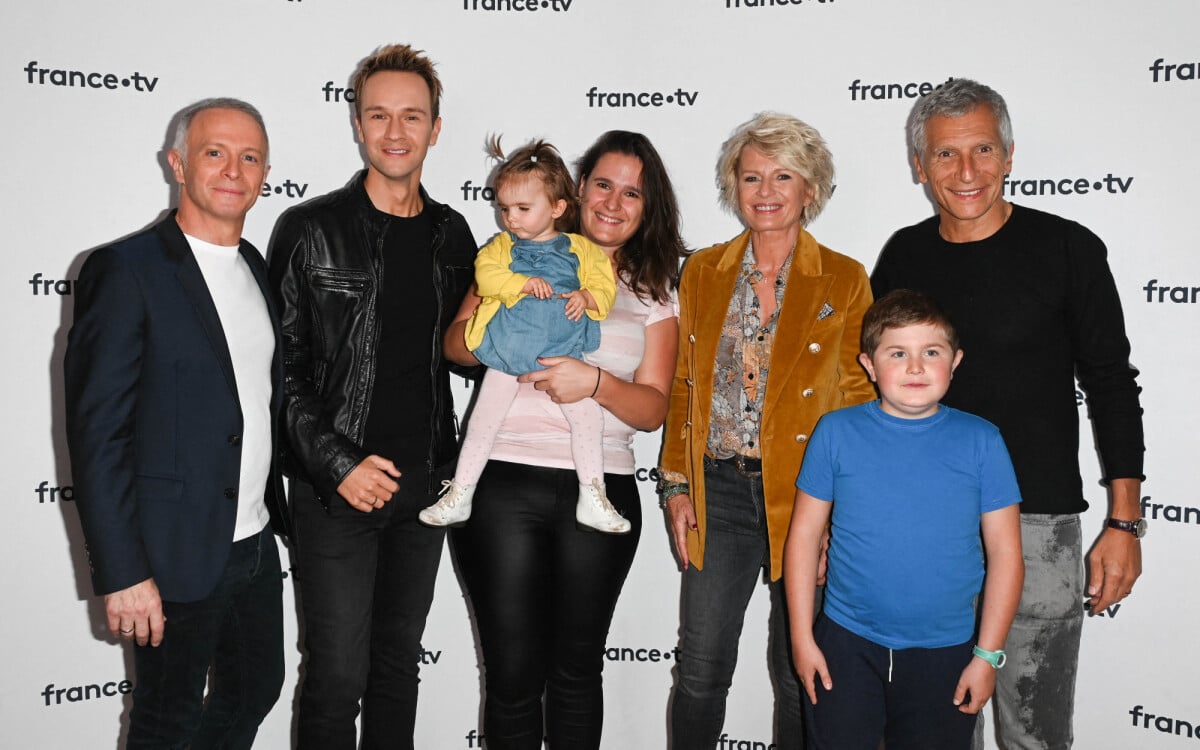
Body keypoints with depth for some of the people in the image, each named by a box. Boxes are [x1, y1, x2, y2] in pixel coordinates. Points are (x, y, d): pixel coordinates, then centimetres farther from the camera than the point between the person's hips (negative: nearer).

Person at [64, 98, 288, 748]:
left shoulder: (256, 269, 8)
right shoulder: (125, 271, -15)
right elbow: (96, 433, -18)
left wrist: (271, 510, 12)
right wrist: (121, 574, -19)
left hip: (255, 543, 7)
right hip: (177, 554, -7)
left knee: (257, 687, 22)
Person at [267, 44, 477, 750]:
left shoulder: (452, 233, 8)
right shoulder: (310, 229, -7)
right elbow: (281, 367, -8)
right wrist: (337, 463, -15)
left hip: (425, 480, 5)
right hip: (336, 488, -4)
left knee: (400, 660, 18)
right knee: (338, 675, 2)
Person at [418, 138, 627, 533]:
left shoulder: (579, 248, 7)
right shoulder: (502, 245, 8)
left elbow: (604, 284, 5)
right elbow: (485, 274, -7)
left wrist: (586, 297, -16)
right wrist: (523, 282, -20)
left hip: (562, 355, 0)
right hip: (506, 354, 1)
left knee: (587, 419, -3)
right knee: (483, 422, 4)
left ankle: (592, 500, 10)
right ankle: (458, 497, 16)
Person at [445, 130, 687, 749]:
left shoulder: (656, 293, 12)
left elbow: (652, 408, 4)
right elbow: (455, 342, 4)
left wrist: (595, 381, -15)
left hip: (601, 491, 2)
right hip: (504, 483, -1)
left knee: (577, 668, 13)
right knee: (513, 672, 3)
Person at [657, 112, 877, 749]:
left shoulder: (844, 280, 1)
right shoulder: (703, 271, 8)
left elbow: (859, 399, 1)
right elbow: (682, 387, 10)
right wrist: (677, 486, 4)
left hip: (806, 495, -2)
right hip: (717, 491, 2)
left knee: (800, 675, 10)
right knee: (700, 670, 6)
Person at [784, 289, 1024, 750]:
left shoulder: (981, 441, -5)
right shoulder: (837, 431, -6)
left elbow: (1005, 552, -1)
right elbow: (804, 536, -2)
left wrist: (988, 654, -2)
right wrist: (801, 637, -2)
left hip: (944, 653, 1)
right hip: (846, 645, 0)